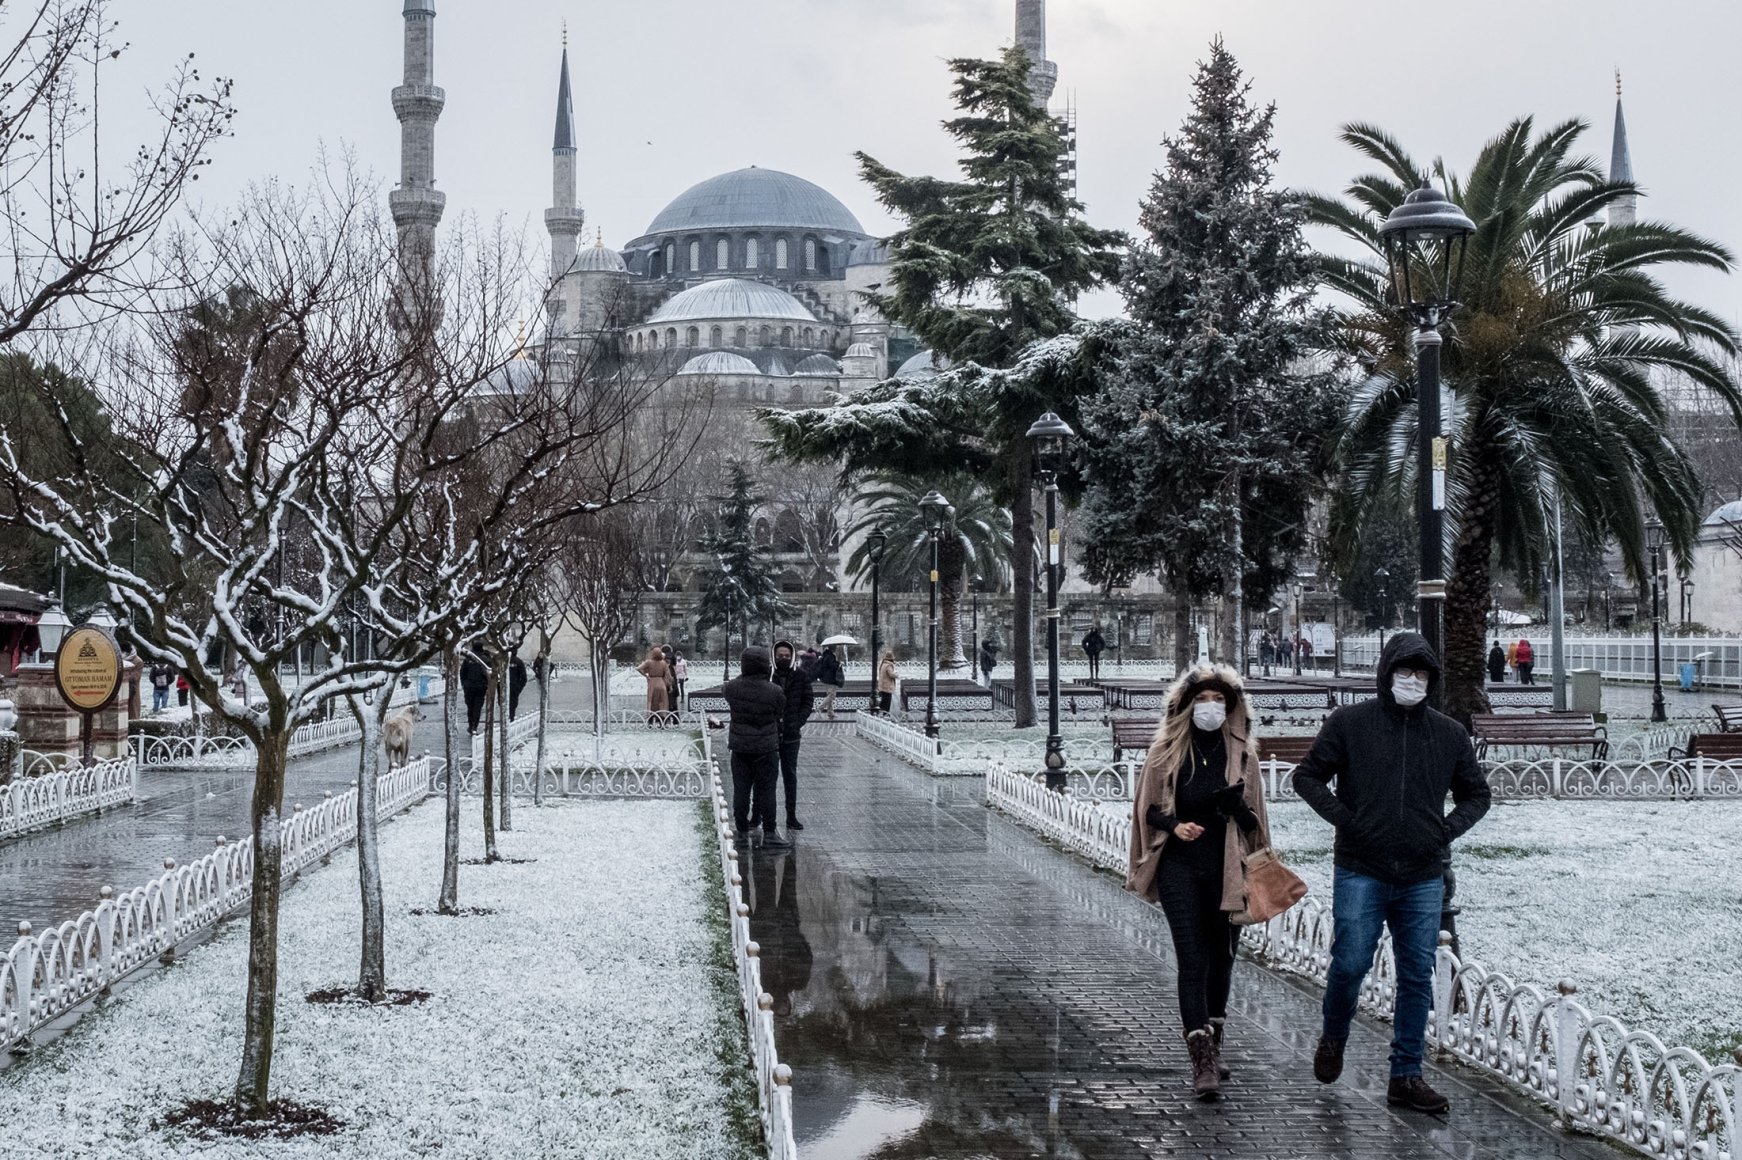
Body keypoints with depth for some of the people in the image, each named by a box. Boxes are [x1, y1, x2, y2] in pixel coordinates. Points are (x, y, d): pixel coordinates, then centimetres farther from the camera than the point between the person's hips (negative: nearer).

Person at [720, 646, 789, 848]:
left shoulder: (733, 688, -8)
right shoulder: (774, 691, -15)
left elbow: (724, 689, 15)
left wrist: (743, 676, 22)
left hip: (739, 747, 3)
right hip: (766, 747, -3)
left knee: (741, 789, 11)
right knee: (766, 790, 3)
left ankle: (743, 830, 18)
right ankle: (769, 834, 4)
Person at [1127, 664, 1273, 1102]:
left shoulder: (1242, 753, 4)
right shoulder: (1166, 751, 0)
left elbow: (1254, 819, 11)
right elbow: (1148, 808, 6)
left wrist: (1239, 808, -12)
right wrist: (1175, 825, -13)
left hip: (1227, 868, 3)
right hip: (1180, 868, -2)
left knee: (1221, 957, 12)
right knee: (1192, 960, -10)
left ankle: (1212, 1044, 31)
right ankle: (1203, 1059, -12)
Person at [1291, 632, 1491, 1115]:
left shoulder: (1450, 735, 7)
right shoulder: (1349, 723, -1)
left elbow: (1476, 794, 19)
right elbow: (1307, 775, 5)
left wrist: (1448, 829, 2)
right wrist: (1342, 818, -8)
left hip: (1423, 879, 3)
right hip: (1360, 874, -3)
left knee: (1418, 977, 4)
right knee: (1350, 964, -6)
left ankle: (1406, 1077, 14)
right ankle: (1333, 1039, 24)